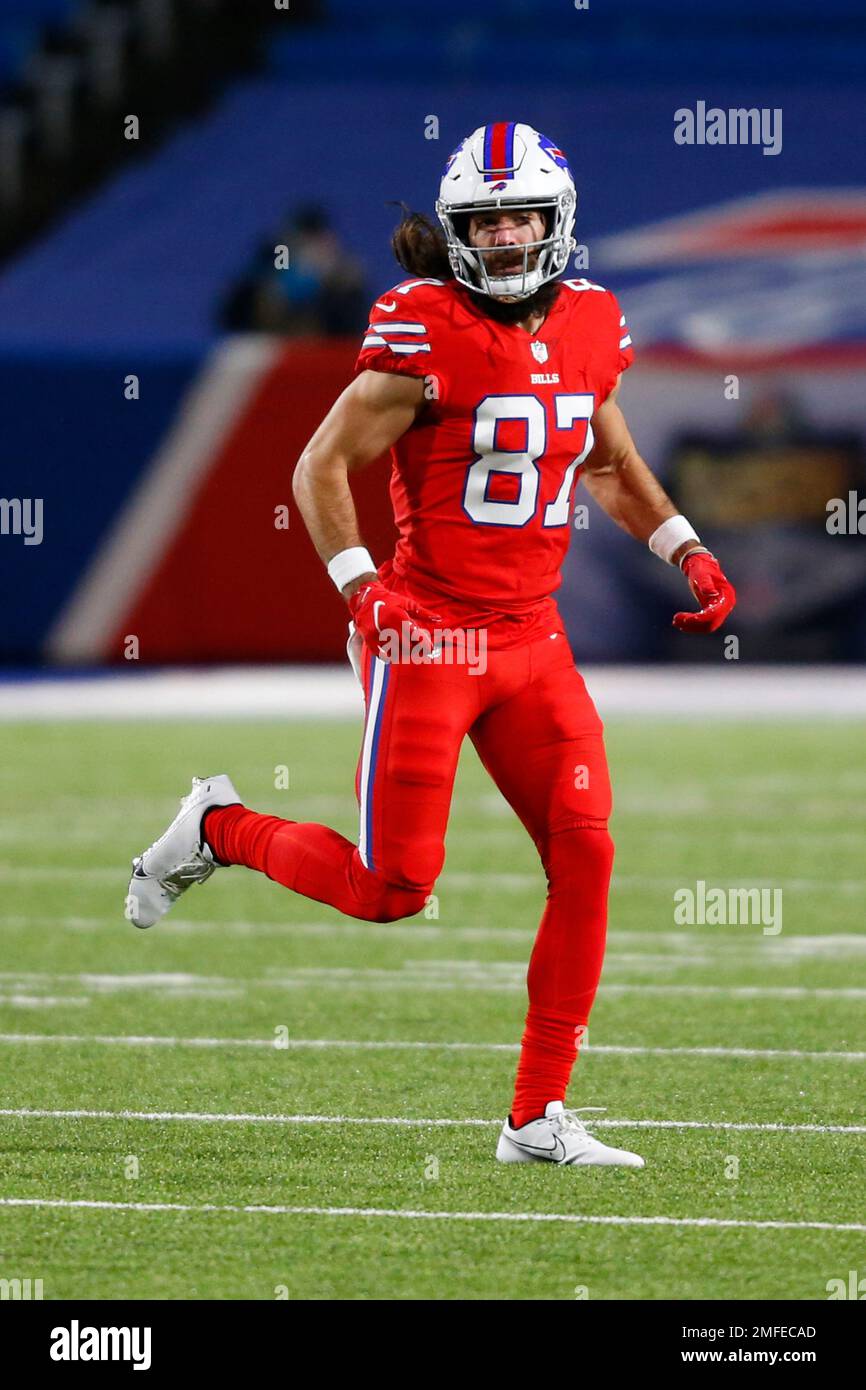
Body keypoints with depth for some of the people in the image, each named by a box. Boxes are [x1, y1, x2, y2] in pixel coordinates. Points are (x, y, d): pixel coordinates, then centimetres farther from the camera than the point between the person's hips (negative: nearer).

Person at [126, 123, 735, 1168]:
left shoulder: (589, 327, 6)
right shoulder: (428, 334, -14)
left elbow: (608, 463, 24)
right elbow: (322, 466, -9)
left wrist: (684, 552, 14)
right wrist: (362, 590, -18)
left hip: (532, 640, 6)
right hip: (429, 637, -6)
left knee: (585, 856, -5)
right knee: (391, 889, -4)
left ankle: (540, 1118, 2)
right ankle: (219, 828, 24)